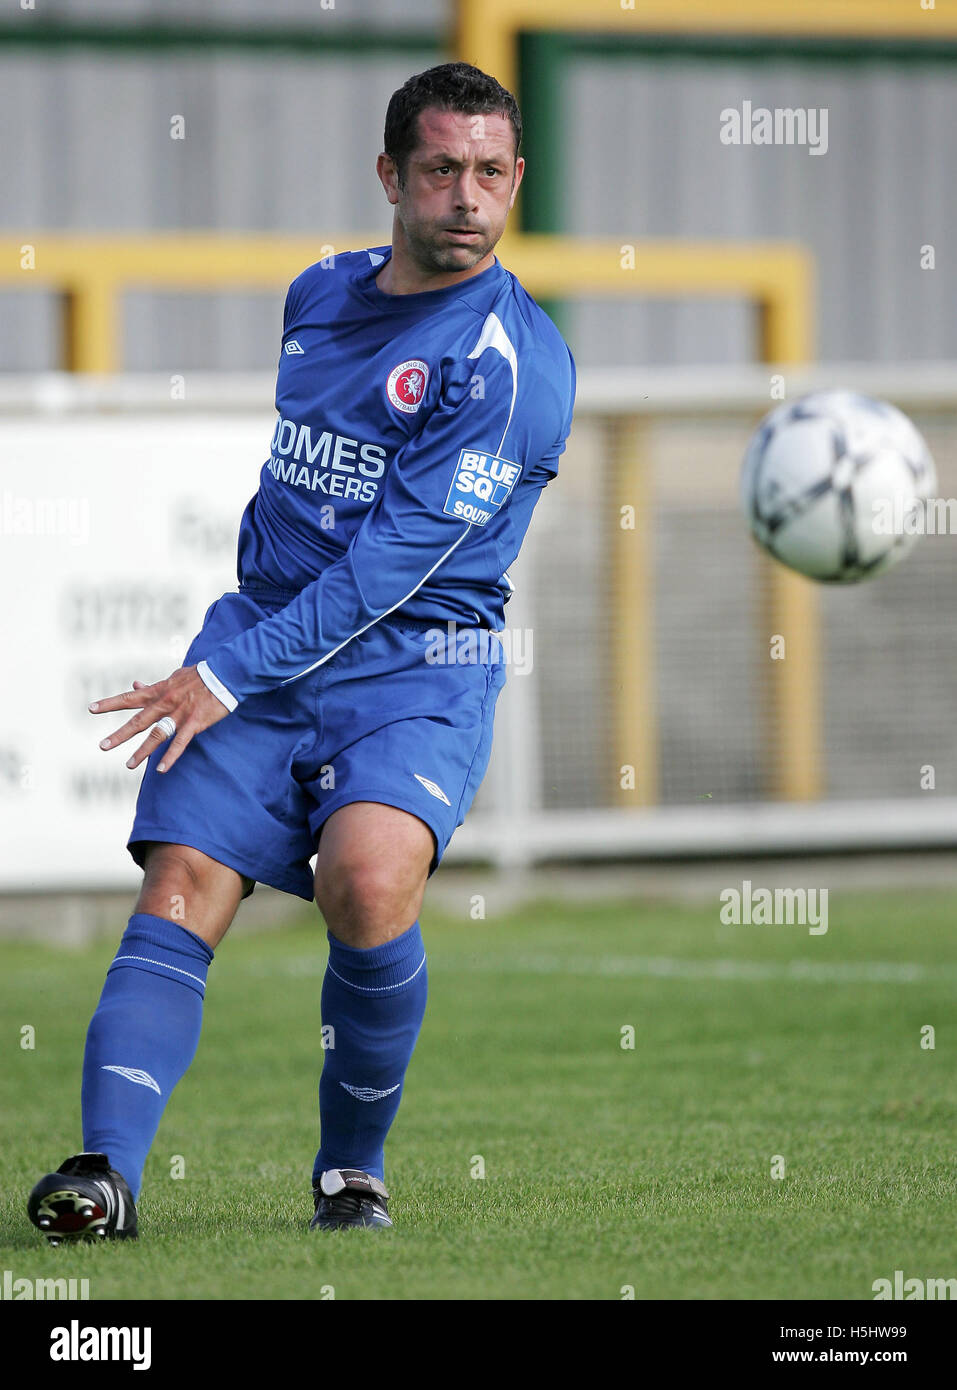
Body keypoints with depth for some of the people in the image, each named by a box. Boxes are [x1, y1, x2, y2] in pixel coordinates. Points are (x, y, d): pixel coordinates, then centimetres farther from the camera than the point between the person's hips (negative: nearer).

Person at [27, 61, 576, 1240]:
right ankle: (106, 1171, -26)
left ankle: (352, 1166, -8)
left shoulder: (510, 362, -10)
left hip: (416, 670, -5)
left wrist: (230, 678, -20)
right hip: (257, 642, 5)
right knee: (179, 891, -15)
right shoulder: (320, 296, 12)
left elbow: (395, 560, -16)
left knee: (367, 880, -29)